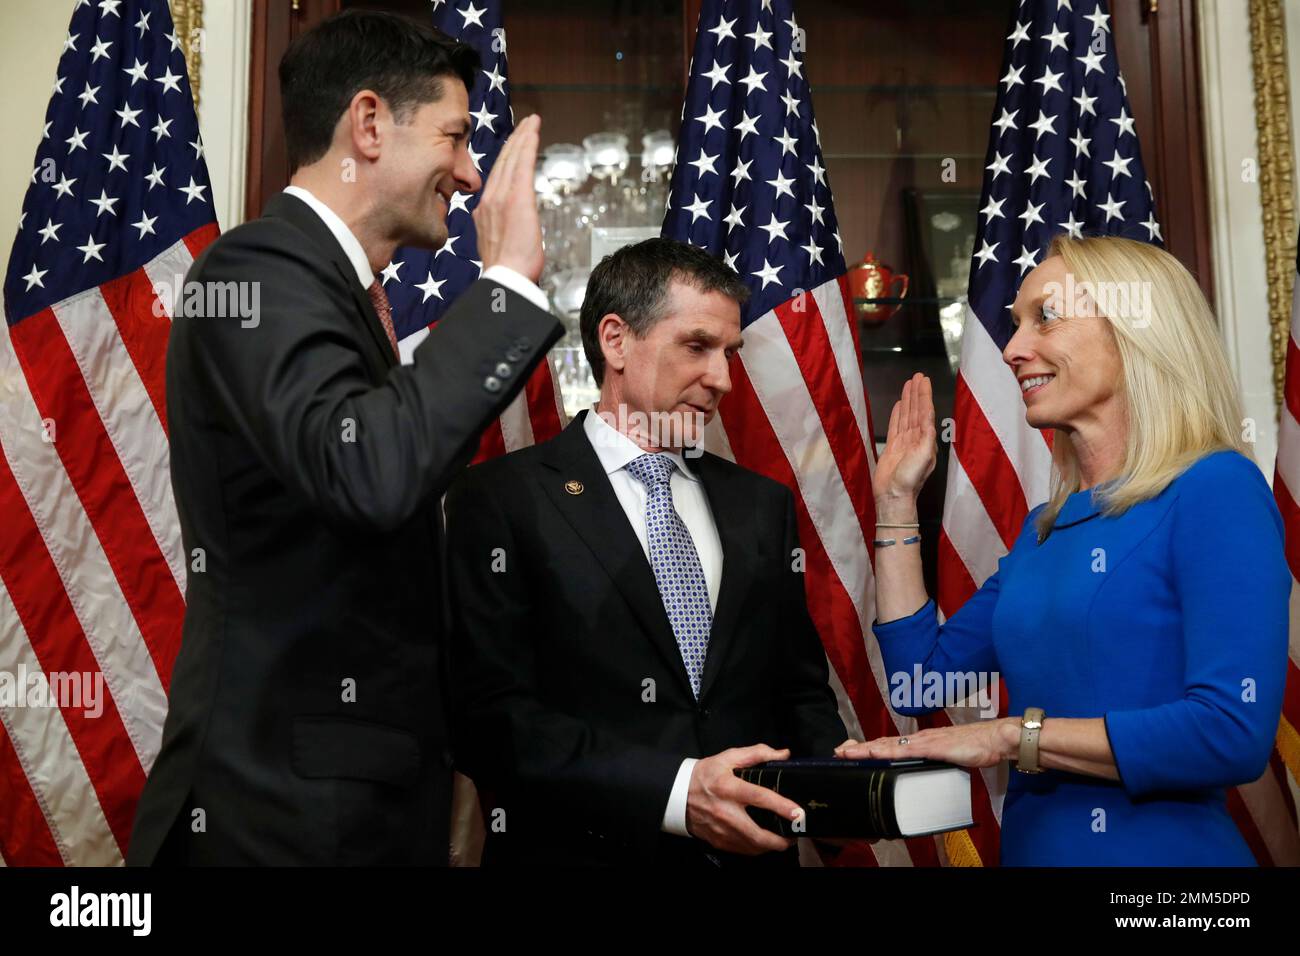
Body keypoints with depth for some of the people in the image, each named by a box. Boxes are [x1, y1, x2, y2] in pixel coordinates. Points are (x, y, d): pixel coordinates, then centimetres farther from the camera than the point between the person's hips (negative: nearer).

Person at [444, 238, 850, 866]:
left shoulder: (762, 504, 7)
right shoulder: (502, 500, -9)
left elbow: (801, 689, 10)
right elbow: (489, 715, -16)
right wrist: (674, 791, -25)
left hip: (750, 849, 5)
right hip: (585, 847, -5)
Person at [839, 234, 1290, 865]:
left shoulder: (1214, 489, -13)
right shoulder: (1047, 525, 8)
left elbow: (1234, 731, -23)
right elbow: (920, 678, 7)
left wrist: (1012, 735, -19)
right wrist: (896, 500, 7)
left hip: (1163, 848, -7)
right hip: (1032, 845, 7)